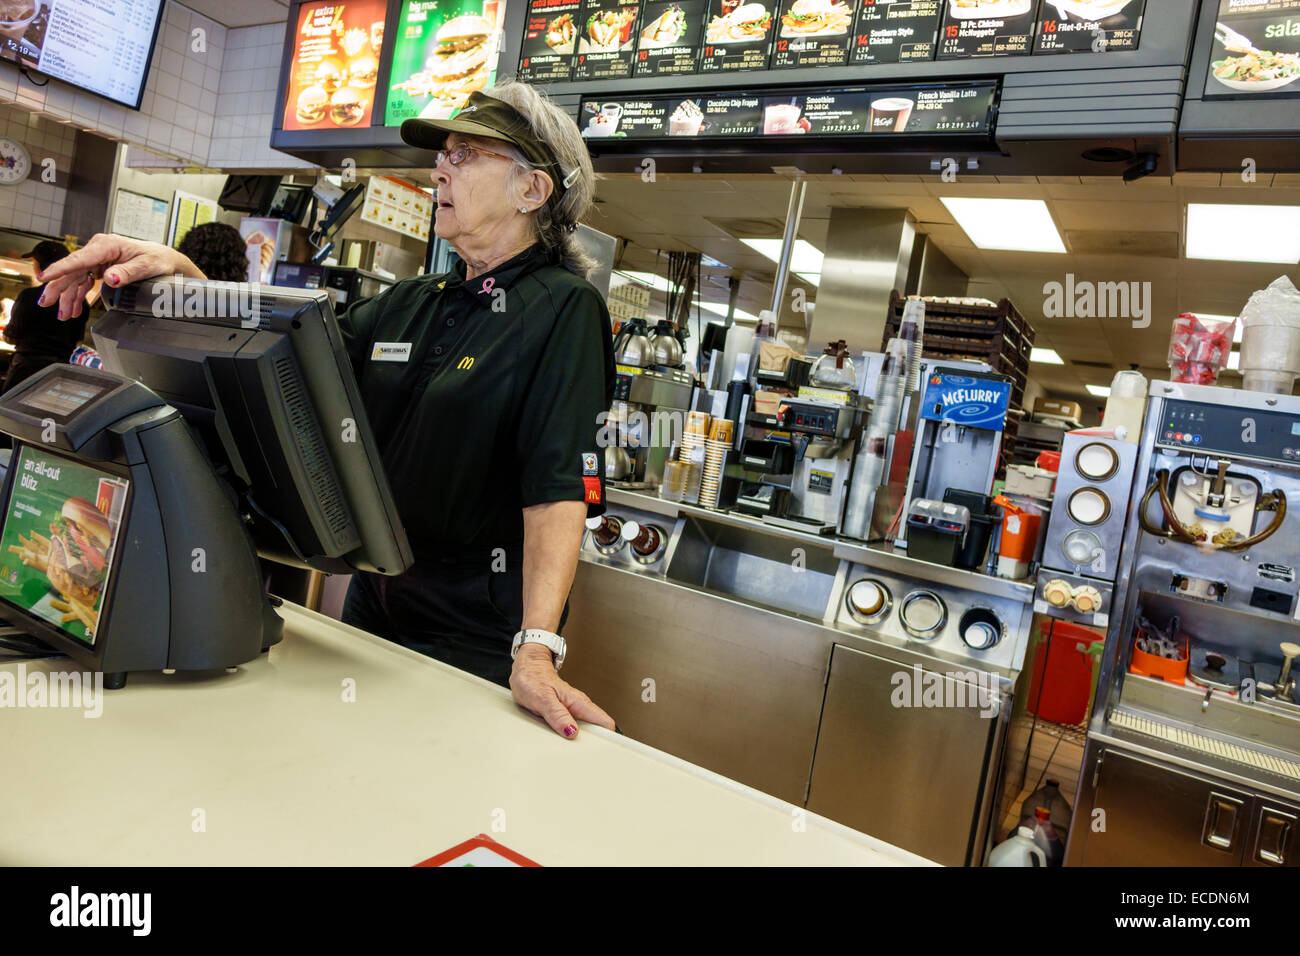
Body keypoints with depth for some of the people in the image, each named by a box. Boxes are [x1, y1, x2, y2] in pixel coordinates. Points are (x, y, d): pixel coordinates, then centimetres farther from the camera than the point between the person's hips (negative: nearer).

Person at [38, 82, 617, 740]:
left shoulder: (563, 308, -13)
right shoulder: (404, 306, 11)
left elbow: (559, 486, -24)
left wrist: (536, 651, -33)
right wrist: (182, 275, -7)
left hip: (476, 630, -7)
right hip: (372, 600, 7)